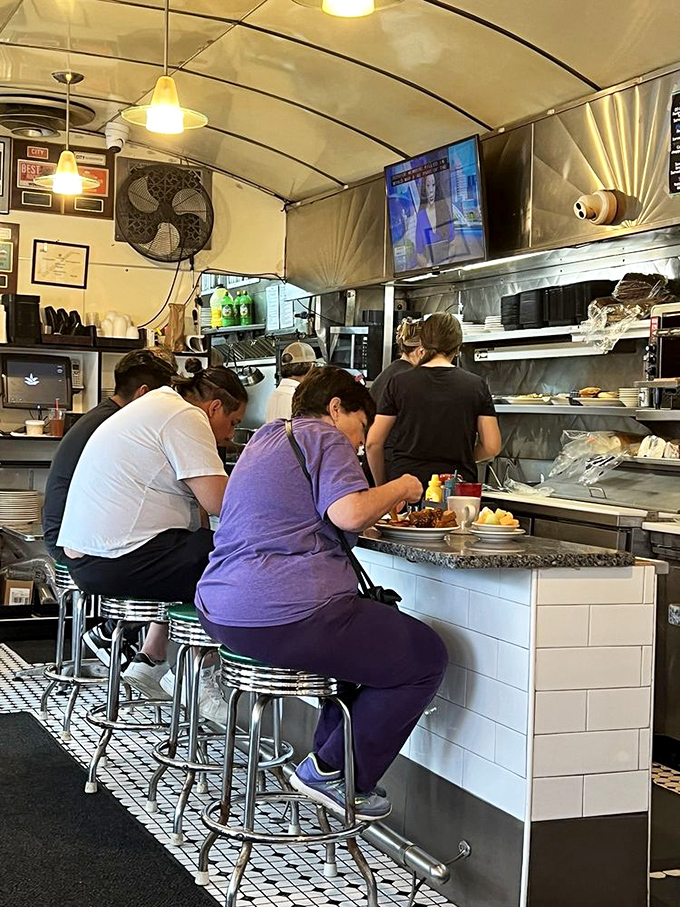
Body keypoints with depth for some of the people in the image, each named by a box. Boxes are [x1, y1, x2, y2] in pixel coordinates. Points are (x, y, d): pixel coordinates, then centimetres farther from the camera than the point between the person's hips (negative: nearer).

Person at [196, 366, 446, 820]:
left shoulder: (264, 439, 23)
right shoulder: (325, 438, -4)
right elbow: (350, 513, -21)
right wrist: (400, 488, -2)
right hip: (287, 616, -10)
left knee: (364, 632, 32)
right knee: (425, 656, 3)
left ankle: (329, 755, 26)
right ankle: (332, 772, 4)